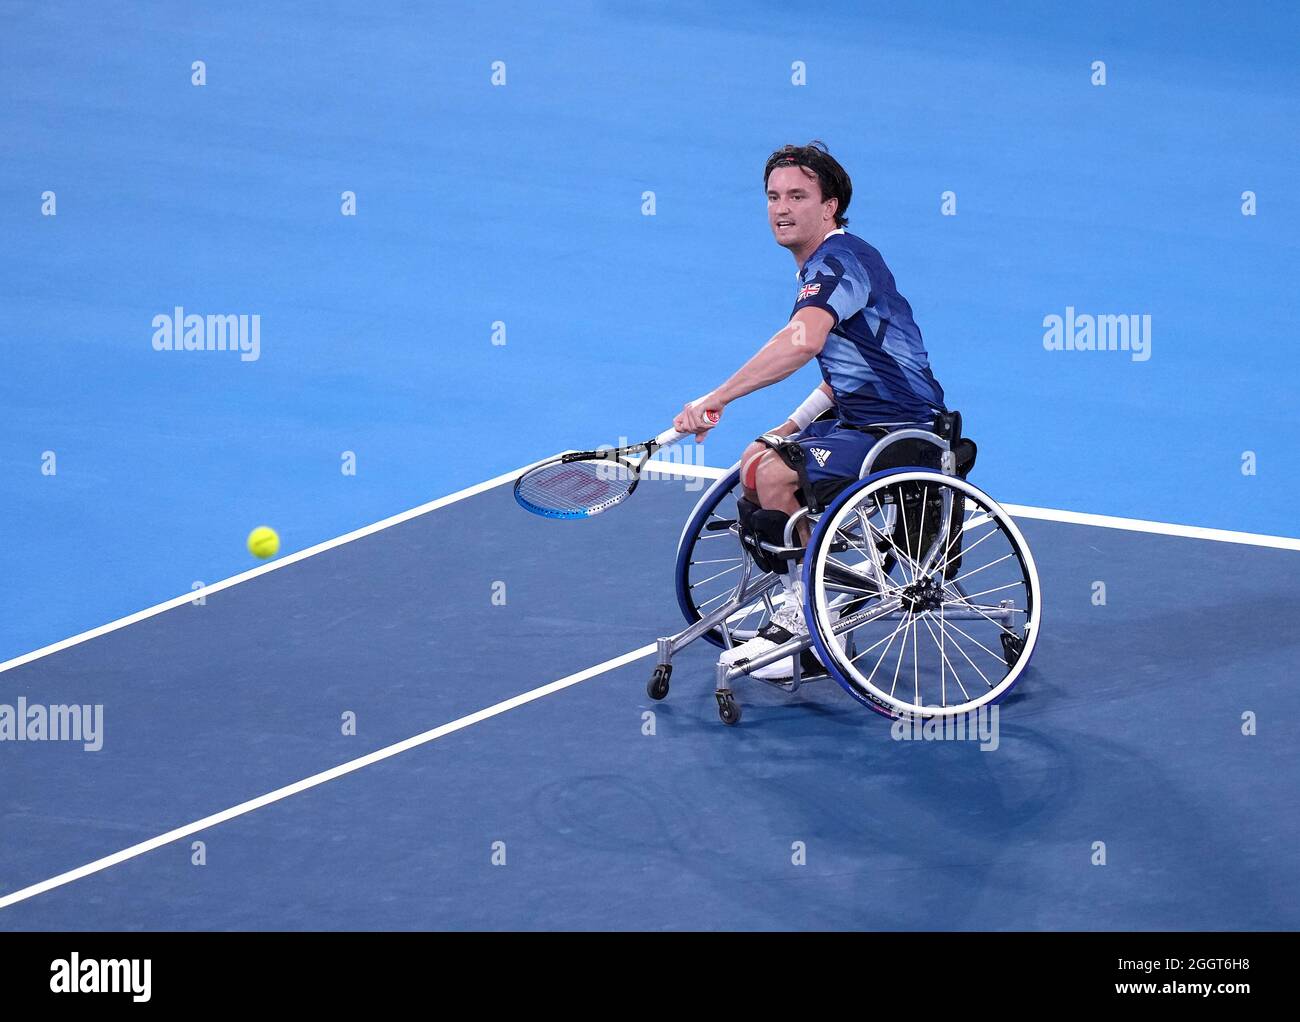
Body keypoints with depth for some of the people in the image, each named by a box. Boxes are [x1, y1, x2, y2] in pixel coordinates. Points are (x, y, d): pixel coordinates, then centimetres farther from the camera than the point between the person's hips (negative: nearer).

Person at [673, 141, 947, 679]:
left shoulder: (839, 259, -19)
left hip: (903, 429, -11)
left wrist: (716, 398, -40)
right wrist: (794, 426, 12)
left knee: (776, 474, -23)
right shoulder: (820, 267, 15)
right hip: (862, 421, 11)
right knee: (755, 464, 13)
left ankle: (807, 622, -8)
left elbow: (803, 341, -39)